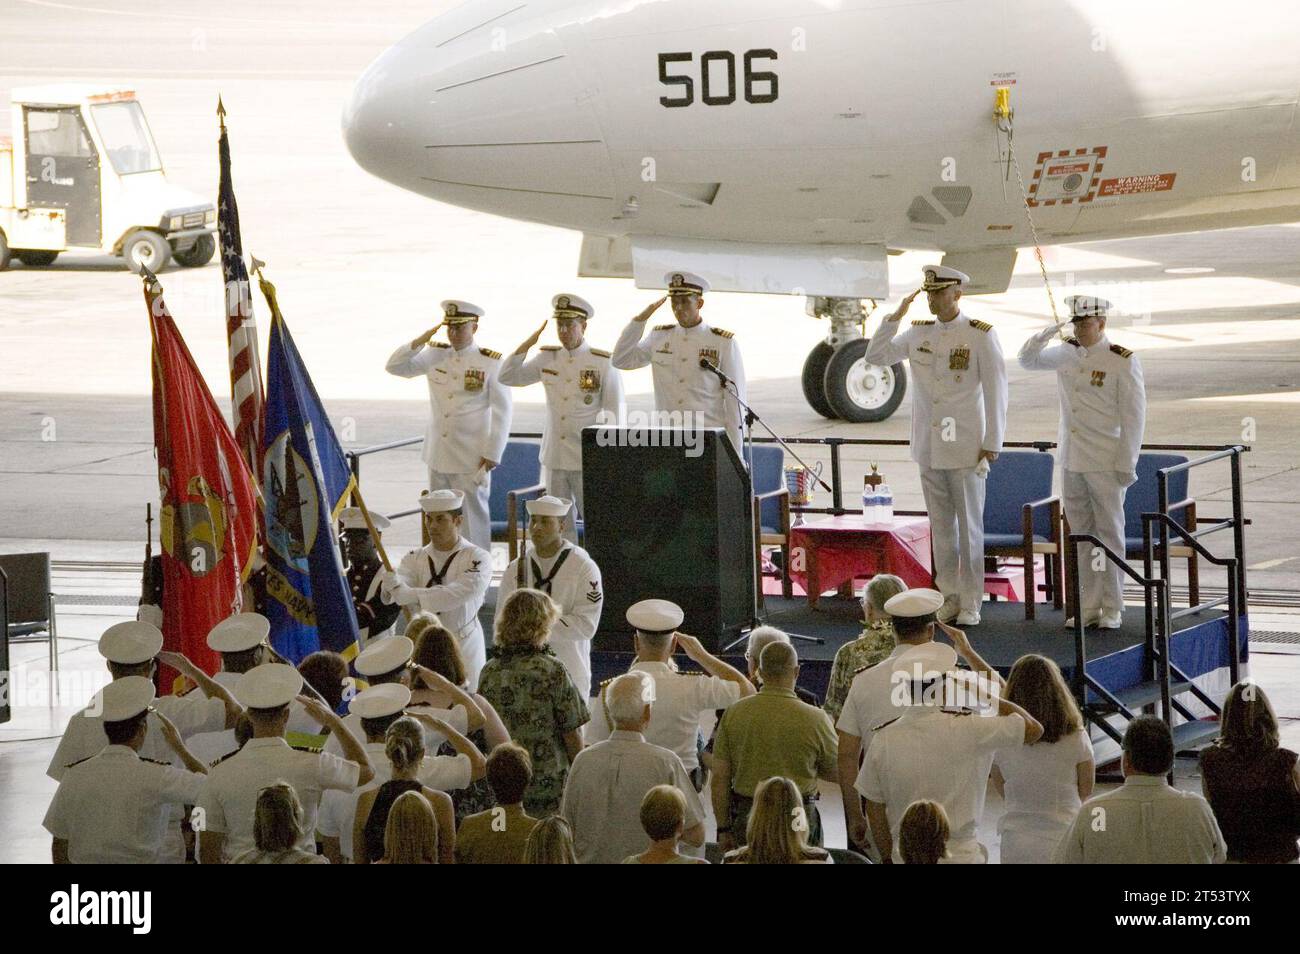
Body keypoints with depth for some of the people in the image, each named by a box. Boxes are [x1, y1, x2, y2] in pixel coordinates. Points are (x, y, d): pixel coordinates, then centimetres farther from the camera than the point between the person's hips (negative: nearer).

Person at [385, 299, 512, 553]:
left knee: (473, 516, -1)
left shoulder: (491, 362, -6)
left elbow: (502, 411, -6)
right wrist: (419, 341, -10)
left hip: (471, 456, -4)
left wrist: (492, 453, -9)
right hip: (438, 454, 4)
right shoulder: (435, 355, 6)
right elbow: (395, 367, 4)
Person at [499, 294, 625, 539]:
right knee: (560, 526, 9)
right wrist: (528, 342, -4)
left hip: (588, 460, -4)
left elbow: (615, 416, -3)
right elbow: (508, 378, 6)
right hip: (554, 458, 4)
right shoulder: (547, 358, 6)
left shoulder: (604, 363, -5)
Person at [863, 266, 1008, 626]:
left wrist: (992, 443, -10)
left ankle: (970, 603, 5)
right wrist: (896, 316, -2)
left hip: (966, 447, -5)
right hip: (929, 447, 5)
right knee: (941, 526, 9)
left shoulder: (981, 335, -8)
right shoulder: (918, 333, 7)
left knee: (969, 526, 1)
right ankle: (950, 597, 16)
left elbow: (996, 390, -8)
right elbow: (874, 356, 8)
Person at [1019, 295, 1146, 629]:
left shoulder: (1123, 361, -9)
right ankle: (1089, 607, 16)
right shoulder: (1067, 353, 7)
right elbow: (1028, 361, 21)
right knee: (1082, 535, 10)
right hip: (1071, 461, 6)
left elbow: (1134, 416, -9)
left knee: (1110, 534, 2)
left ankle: (1112, 610, 8)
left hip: (1106, 464, -5)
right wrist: (1042, 336, -2)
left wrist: (1126, 465, -12)